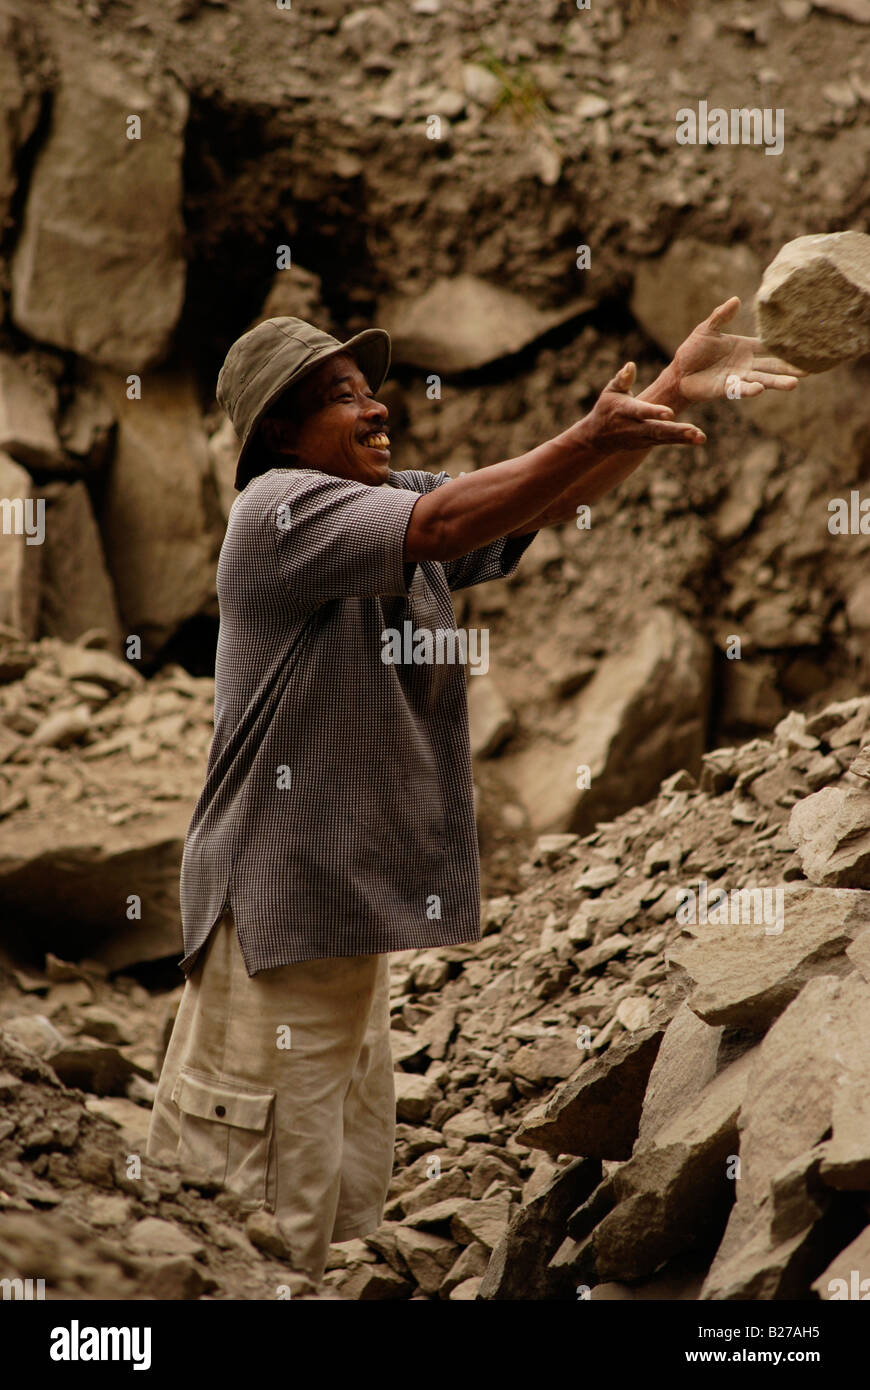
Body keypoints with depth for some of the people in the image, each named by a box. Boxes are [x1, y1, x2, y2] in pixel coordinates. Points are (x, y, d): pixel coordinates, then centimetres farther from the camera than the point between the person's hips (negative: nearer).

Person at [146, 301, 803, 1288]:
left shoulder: (394, 508, 11)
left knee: (348, 1200, 15)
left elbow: (543, 505, 3)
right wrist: (592, 436, -32)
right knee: (265, 1221, -5)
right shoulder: (277, 511, -13)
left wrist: (673, 391, -7)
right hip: (275, 906, -9)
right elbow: (445, 525, -26)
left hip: (355, 909, 9)